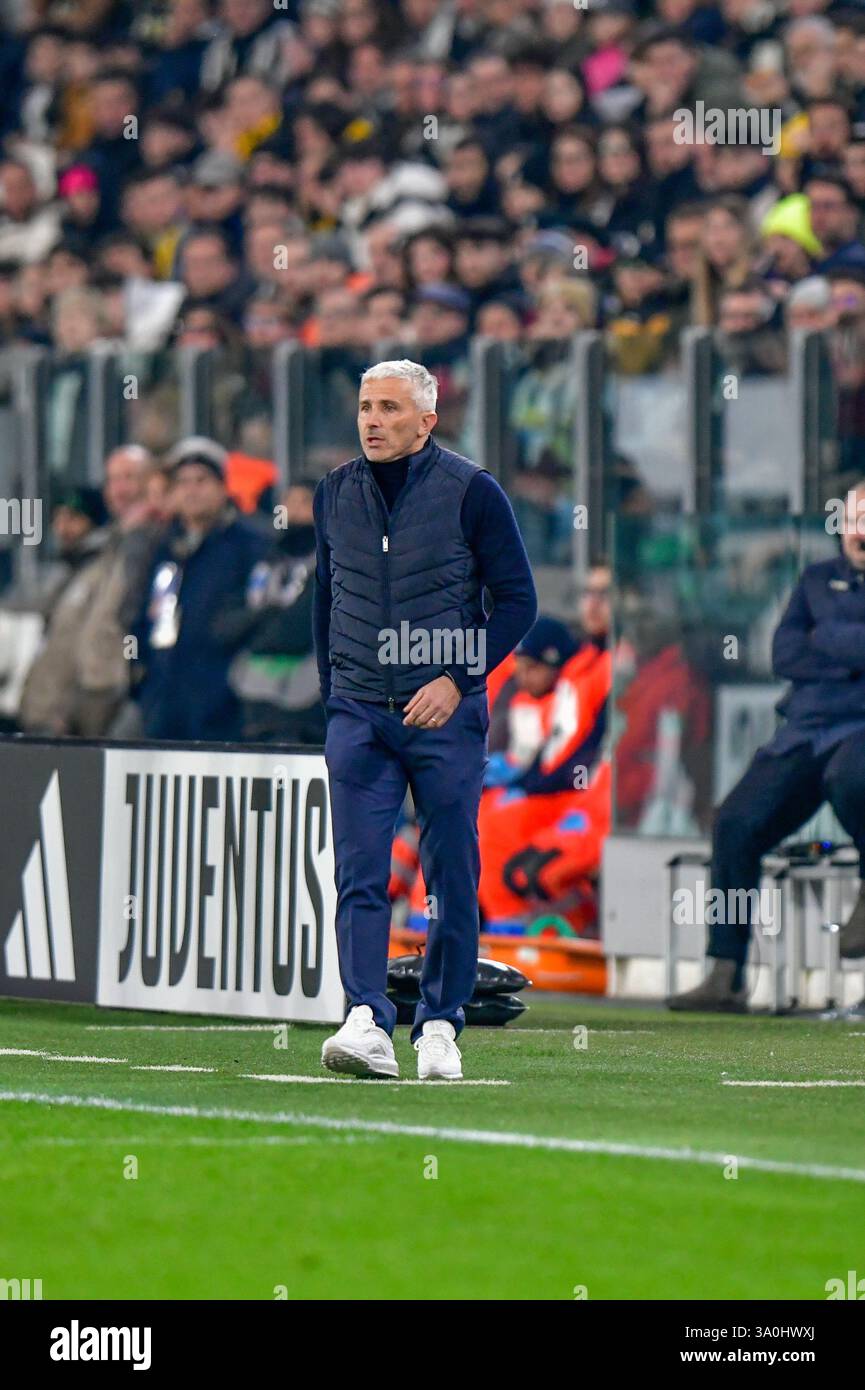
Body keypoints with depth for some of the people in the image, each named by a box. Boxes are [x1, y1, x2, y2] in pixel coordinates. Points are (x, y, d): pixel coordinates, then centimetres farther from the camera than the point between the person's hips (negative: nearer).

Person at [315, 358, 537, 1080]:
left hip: (447, 711, -3)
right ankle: (368, 1025, -16)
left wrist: (458, 679, -12)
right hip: (358, 714, 3)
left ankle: (440, 1028, 11)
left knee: (453, 878, 2)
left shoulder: (471, 491, -5)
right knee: (361, 876, -9)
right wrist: (333, 692, 15)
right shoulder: (335, 493, 8)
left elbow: (519, 601, -3)